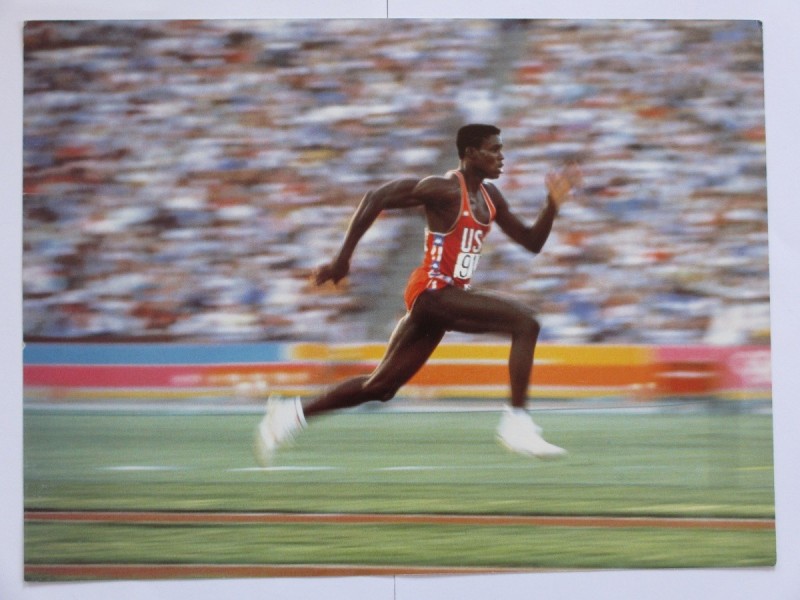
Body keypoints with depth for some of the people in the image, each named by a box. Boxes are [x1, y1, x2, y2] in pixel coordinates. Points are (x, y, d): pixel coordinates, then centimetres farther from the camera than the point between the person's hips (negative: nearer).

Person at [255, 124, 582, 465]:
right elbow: (376, 199, -13)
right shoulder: (444, 190, -13)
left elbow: (532, 242, 18)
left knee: (380, 387, 14)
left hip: (449, 297, 9)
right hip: (432, 292, -9)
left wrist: (553, 204, 1)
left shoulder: (489, 197, 13)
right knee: (524, 323, -20)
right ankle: (516, 423, -20)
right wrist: (343, 257, -15)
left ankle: (292, 414, 22)